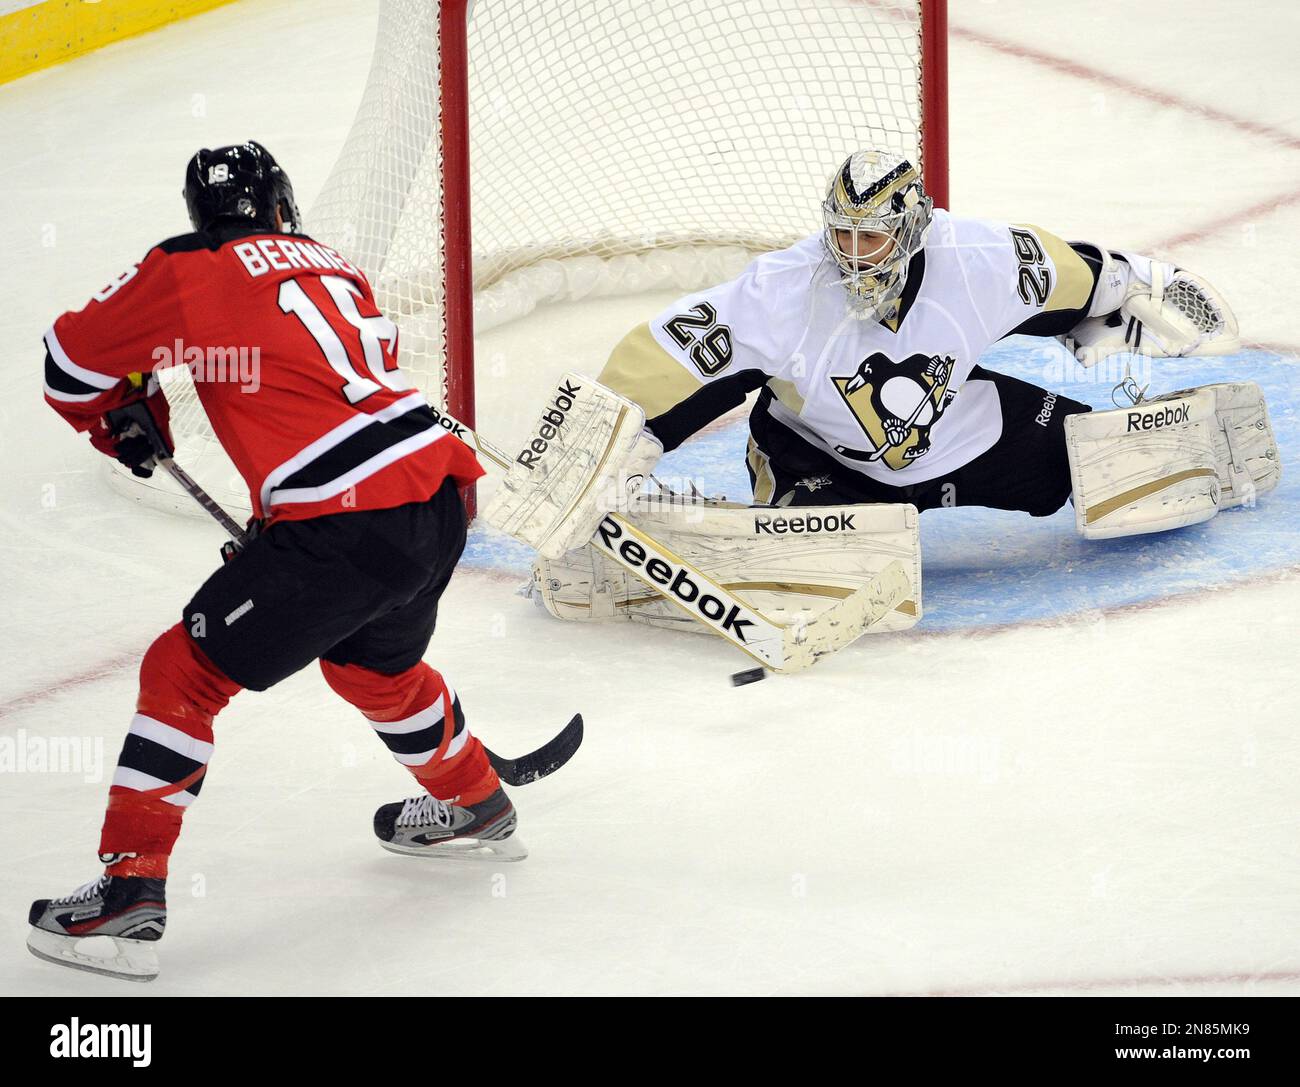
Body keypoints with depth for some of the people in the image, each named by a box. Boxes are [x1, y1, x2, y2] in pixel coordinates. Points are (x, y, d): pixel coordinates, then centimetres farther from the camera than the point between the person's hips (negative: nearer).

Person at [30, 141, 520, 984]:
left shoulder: (191, 270, 3)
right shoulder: (337, 269, 22)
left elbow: (72, 360, 11)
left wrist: (123, 426, 32)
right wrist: (276, 532, 34)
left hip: (345, 529, -7)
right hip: (439, 498, 7)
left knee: (186, 671, 3)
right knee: (373, 663, 35)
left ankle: (128, 895, -4)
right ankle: (476, 806, 55)